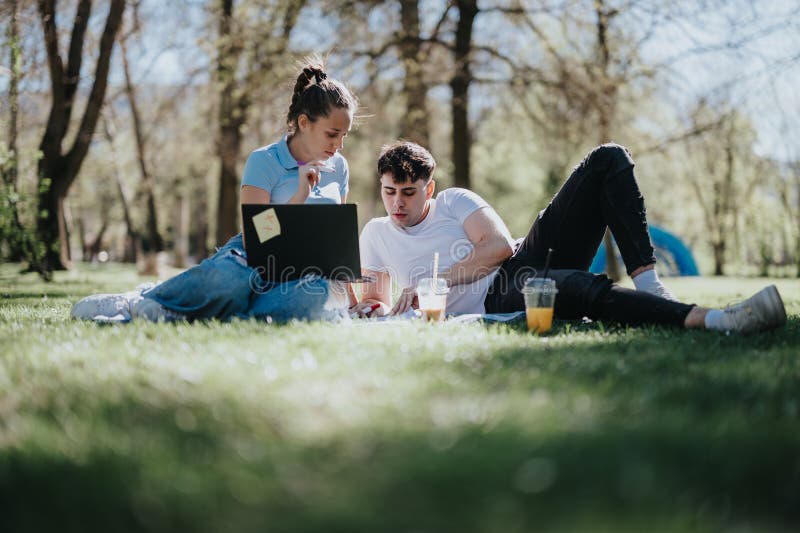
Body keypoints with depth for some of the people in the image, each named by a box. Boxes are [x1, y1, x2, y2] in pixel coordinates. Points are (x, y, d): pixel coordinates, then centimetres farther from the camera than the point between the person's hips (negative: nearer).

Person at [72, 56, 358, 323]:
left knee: (322, 293, -40)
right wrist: (298, 198, -20)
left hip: (311, 272, 4)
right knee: (229, 275, -46)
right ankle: (135, 301, -21)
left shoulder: (339, 167, 15)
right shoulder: (264, 161, -3)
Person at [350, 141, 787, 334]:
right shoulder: (375, 235, 17)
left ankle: (648, 287, -25)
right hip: (498, 301, -4)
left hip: (528, 260, 4)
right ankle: (711, 319, -59)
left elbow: (499, 245, 1)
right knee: (579, 287, -43)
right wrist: (369, 307, -5)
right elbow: (377, 299, 22)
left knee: (609, 159, -10)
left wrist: (435, 281, -5)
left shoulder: (454, 201, 15)